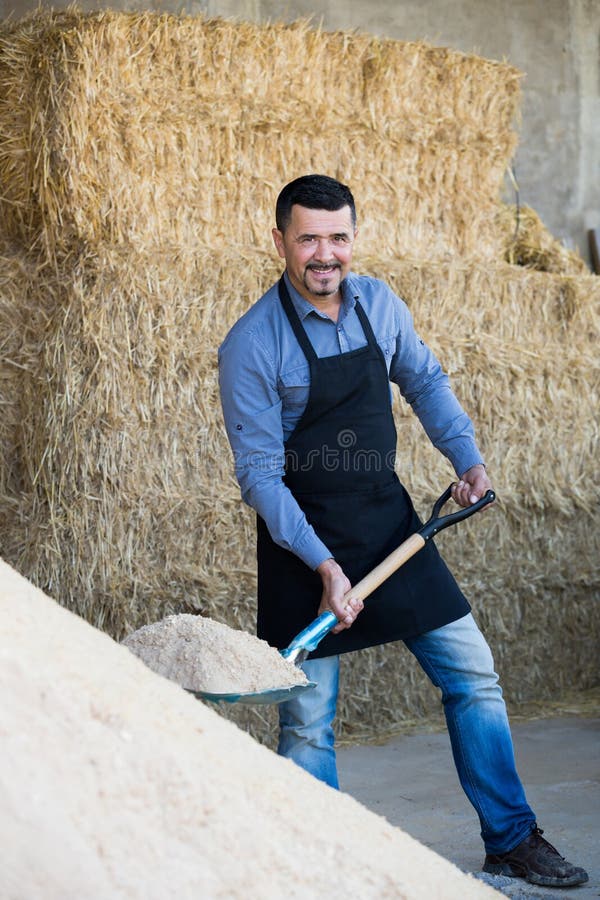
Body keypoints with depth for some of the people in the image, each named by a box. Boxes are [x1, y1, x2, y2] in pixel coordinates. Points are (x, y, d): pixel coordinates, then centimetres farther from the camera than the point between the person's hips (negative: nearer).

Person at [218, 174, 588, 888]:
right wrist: (323, 564, -22)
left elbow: (425, 382, 17)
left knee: (473, 675, 5)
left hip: (390, 523, 5)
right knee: (307, 723, 0)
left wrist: (466, 456, 2)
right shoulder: (251, 346, -15)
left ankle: (511, 842, 19)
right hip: (303, 540, -5)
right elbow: (260, 474, -15)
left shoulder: (379, 304, 0)